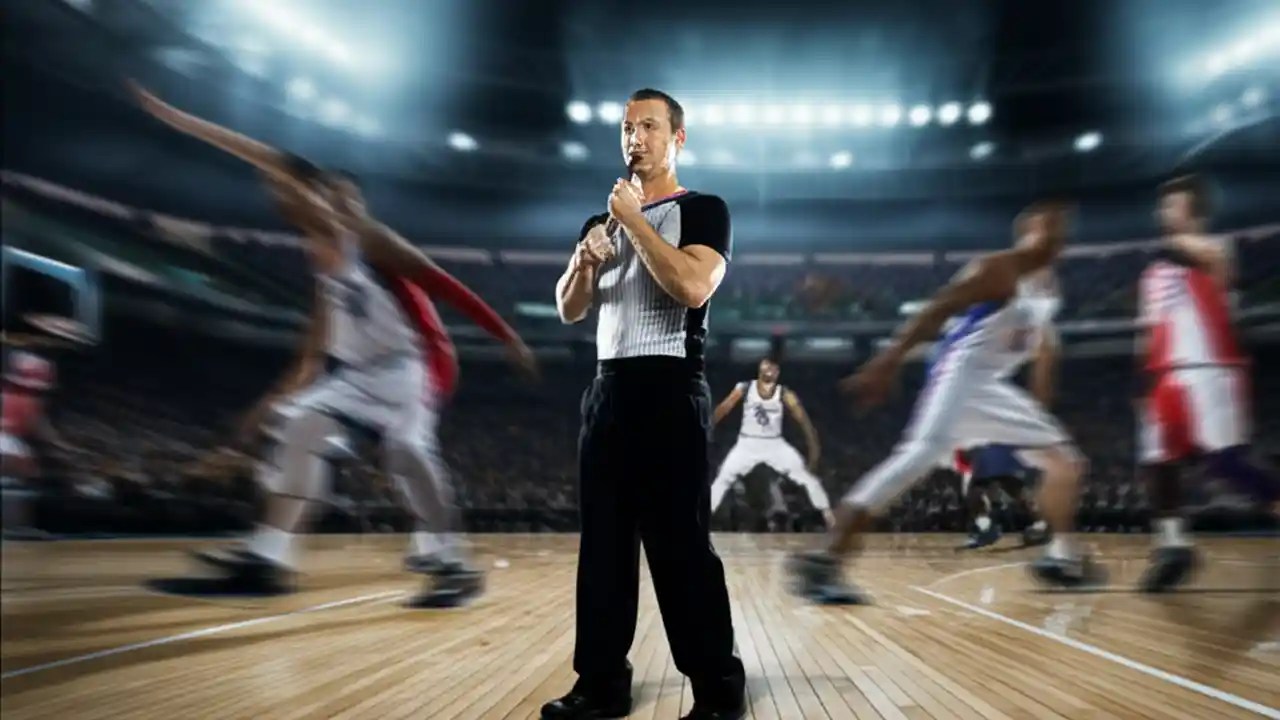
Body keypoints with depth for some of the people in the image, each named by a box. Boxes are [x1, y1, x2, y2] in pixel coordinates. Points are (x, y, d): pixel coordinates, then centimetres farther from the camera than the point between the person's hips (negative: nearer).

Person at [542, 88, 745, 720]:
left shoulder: (703, 211, 1)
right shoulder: (603, 220, 20)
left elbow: (693, 287, -18)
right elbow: (569, 310, 16)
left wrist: (635, 221, -12)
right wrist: (584, 261, -3)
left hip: (670, 390, -6)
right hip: (609, 390, 6)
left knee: (681, 544, -5)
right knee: (602, 542, 8)